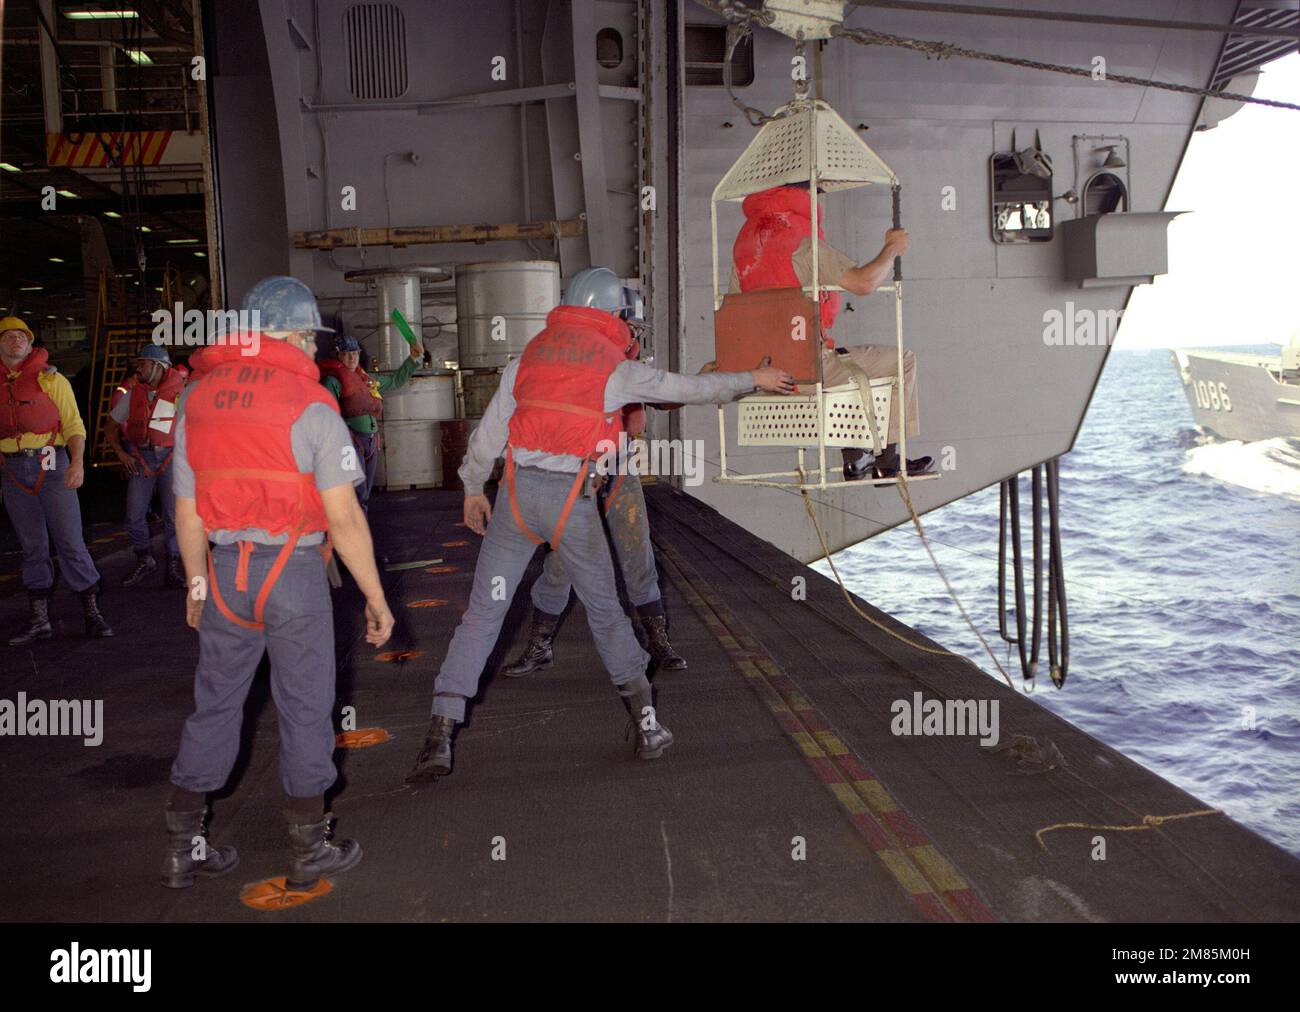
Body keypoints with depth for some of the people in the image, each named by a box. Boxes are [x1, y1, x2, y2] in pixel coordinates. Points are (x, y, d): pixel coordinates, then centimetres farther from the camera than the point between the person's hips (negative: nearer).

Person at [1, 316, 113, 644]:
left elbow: (74, 425, -1)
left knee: (70, 540, -4)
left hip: (51, 465, -3)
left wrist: (77, 462, -16)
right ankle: (39, 620, 15)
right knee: (31, 546, 8)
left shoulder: (49, 378, 3)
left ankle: (92, 614, 3)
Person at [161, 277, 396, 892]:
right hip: (293, 570, -5)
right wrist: (375, 598, -7)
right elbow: (344, 519, -15)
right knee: (304, 708, 7)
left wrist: (197, 585, 21)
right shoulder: (310, 406, -11)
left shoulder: (196, 401, 5)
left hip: (224, 572, 5)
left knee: (215, 704, 16)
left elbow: (186, 511, 9)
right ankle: (309, 851, 19)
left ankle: (183, 849, 26)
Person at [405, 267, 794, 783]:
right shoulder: (618, 368, 3)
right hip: (572, 498, -2)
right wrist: (754, 379, 26)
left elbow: (489, 429, 11)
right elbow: (692, 388, 12)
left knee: (482, 613, 6)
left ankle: (441, 732, 2)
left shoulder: (528, 356, 12)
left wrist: (473, 489, 22)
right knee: (606, 613, 14)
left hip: (519, 490, 2)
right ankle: (646, 724, 20)